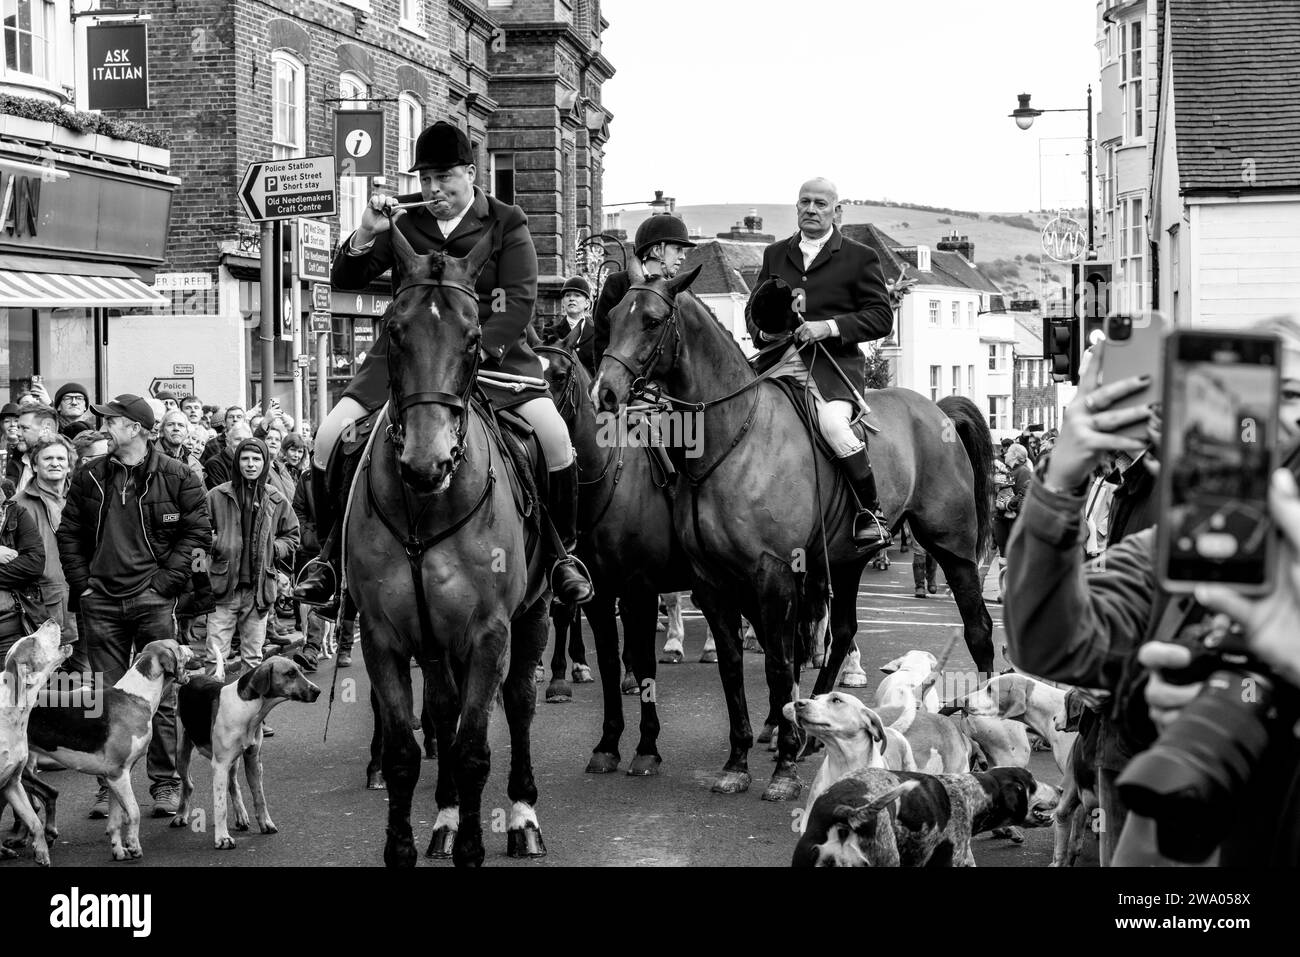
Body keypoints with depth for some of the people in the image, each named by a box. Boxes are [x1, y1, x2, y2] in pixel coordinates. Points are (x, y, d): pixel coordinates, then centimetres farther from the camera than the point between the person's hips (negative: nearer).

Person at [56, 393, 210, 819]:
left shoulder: (175, 477, -1)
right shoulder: (89, 477, 9)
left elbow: (198, 530, -1)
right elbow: (68, 533, 13)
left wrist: (167, 579, -8)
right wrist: (82, 585, 3)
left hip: (152, 598, -3)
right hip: (102, 603, 3)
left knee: (160, 696, 0)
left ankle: (165, 784, 8)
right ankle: (109, 784, 10)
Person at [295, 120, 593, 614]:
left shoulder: (506, 223, 0)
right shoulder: (402, 219, 6)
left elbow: (519, 303, -8)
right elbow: (344, 280, 7)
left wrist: (474, 349, -23)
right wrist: (365, 234, -13)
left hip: (489, 349, -2)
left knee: (555, 434, -23)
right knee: (330, 434, -15)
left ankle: (562, 553, -3)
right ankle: (330, 552, 3)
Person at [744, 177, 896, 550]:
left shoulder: (860, 257, 6)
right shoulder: (775, 254, 19)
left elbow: (881, 316, 1)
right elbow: (752, 308, 24)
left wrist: (830, 327, -13)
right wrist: (764, 331, -1)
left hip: (832, 363, -5)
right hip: (778, 360, 5)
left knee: (834, 423, -31)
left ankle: (869, 515, -17)